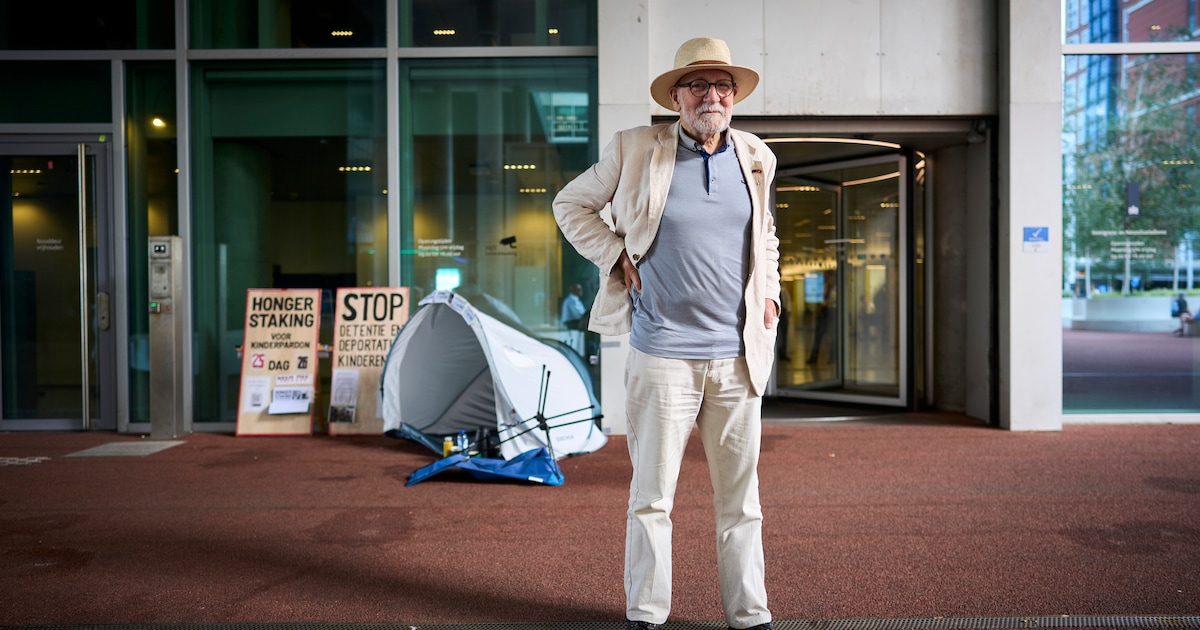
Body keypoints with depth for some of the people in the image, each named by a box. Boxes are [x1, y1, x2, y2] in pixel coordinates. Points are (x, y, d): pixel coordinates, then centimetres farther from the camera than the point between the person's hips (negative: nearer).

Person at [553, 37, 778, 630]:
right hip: (663, 353, -3)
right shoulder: (635, 149, 0)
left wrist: (768, 291, 15)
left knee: (740, 496, 10)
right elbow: (571, 204, 11)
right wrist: (617, 257, 0)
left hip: (738, 357, 3)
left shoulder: (755, 157, 12)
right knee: (651, 494, 3)